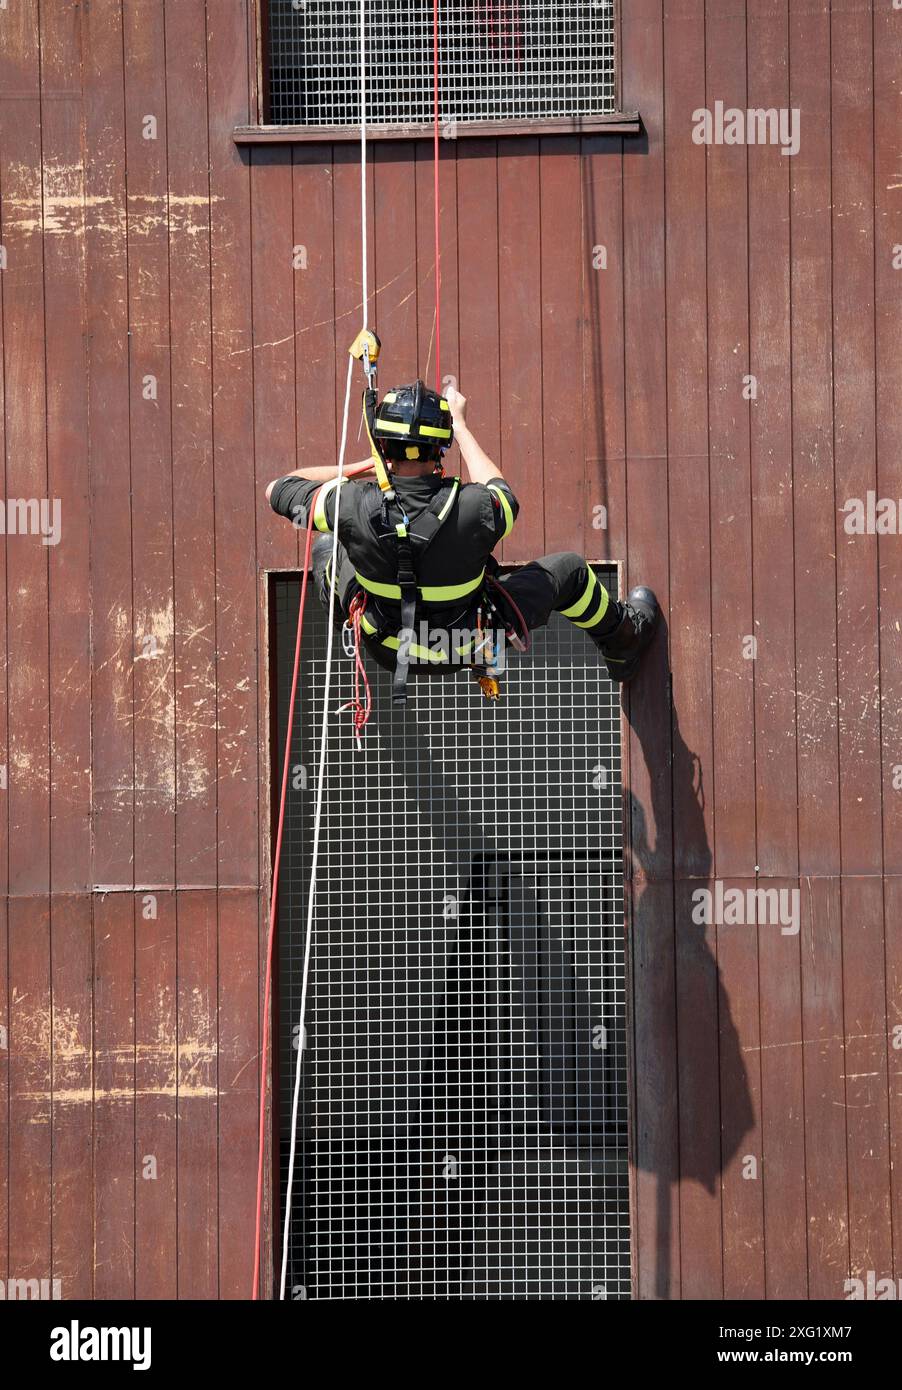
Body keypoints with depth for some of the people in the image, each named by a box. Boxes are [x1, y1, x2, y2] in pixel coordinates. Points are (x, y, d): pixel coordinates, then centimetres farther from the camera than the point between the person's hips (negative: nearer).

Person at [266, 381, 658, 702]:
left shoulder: (354, 507, -31)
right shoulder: (473, 508, -33)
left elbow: (278, 489, -10)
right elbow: (503, 495, -4)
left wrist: (358, 467, -1)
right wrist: (461, 425, 9)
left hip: (387, 648, 1)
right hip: (469, 649, -1)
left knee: (327, 547, 27)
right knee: (569, 570, 19)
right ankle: (623, 644, 50)